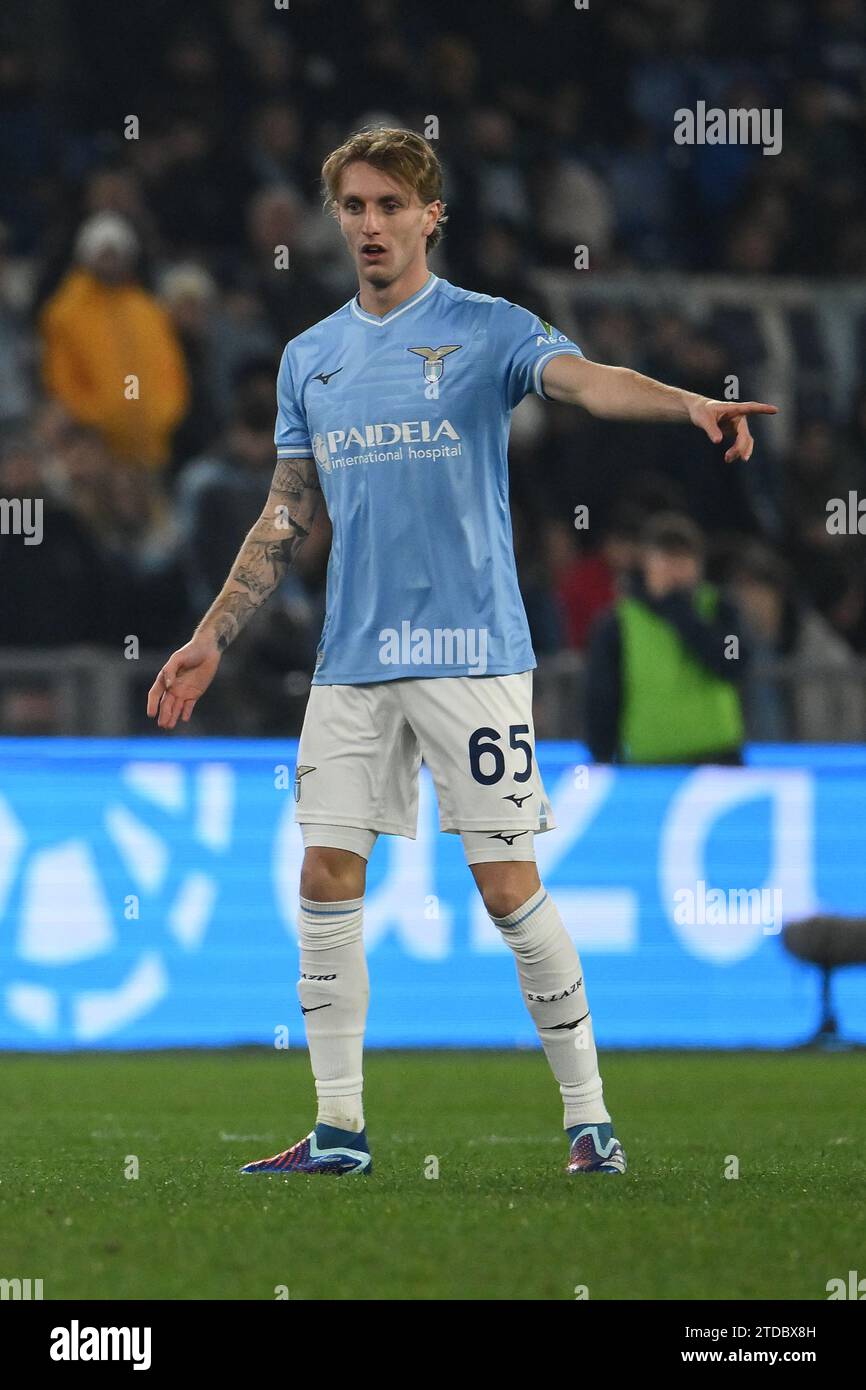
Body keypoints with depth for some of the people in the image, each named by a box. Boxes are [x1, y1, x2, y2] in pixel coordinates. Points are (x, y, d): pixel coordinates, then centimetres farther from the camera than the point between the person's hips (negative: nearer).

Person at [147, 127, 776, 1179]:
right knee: (328, 879, 1)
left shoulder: (486, 330, -2)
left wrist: (690, 404, -41)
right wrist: (209, 641, 15)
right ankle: (338, 1129, 8)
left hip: (469, 652, -5)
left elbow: (584, 379, -21)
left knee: (509, 886, -6)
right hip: (352, 661, 5)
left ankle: (588, 1119, 3)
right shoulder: (309, 359, 13)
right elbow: (285, 521, 19)